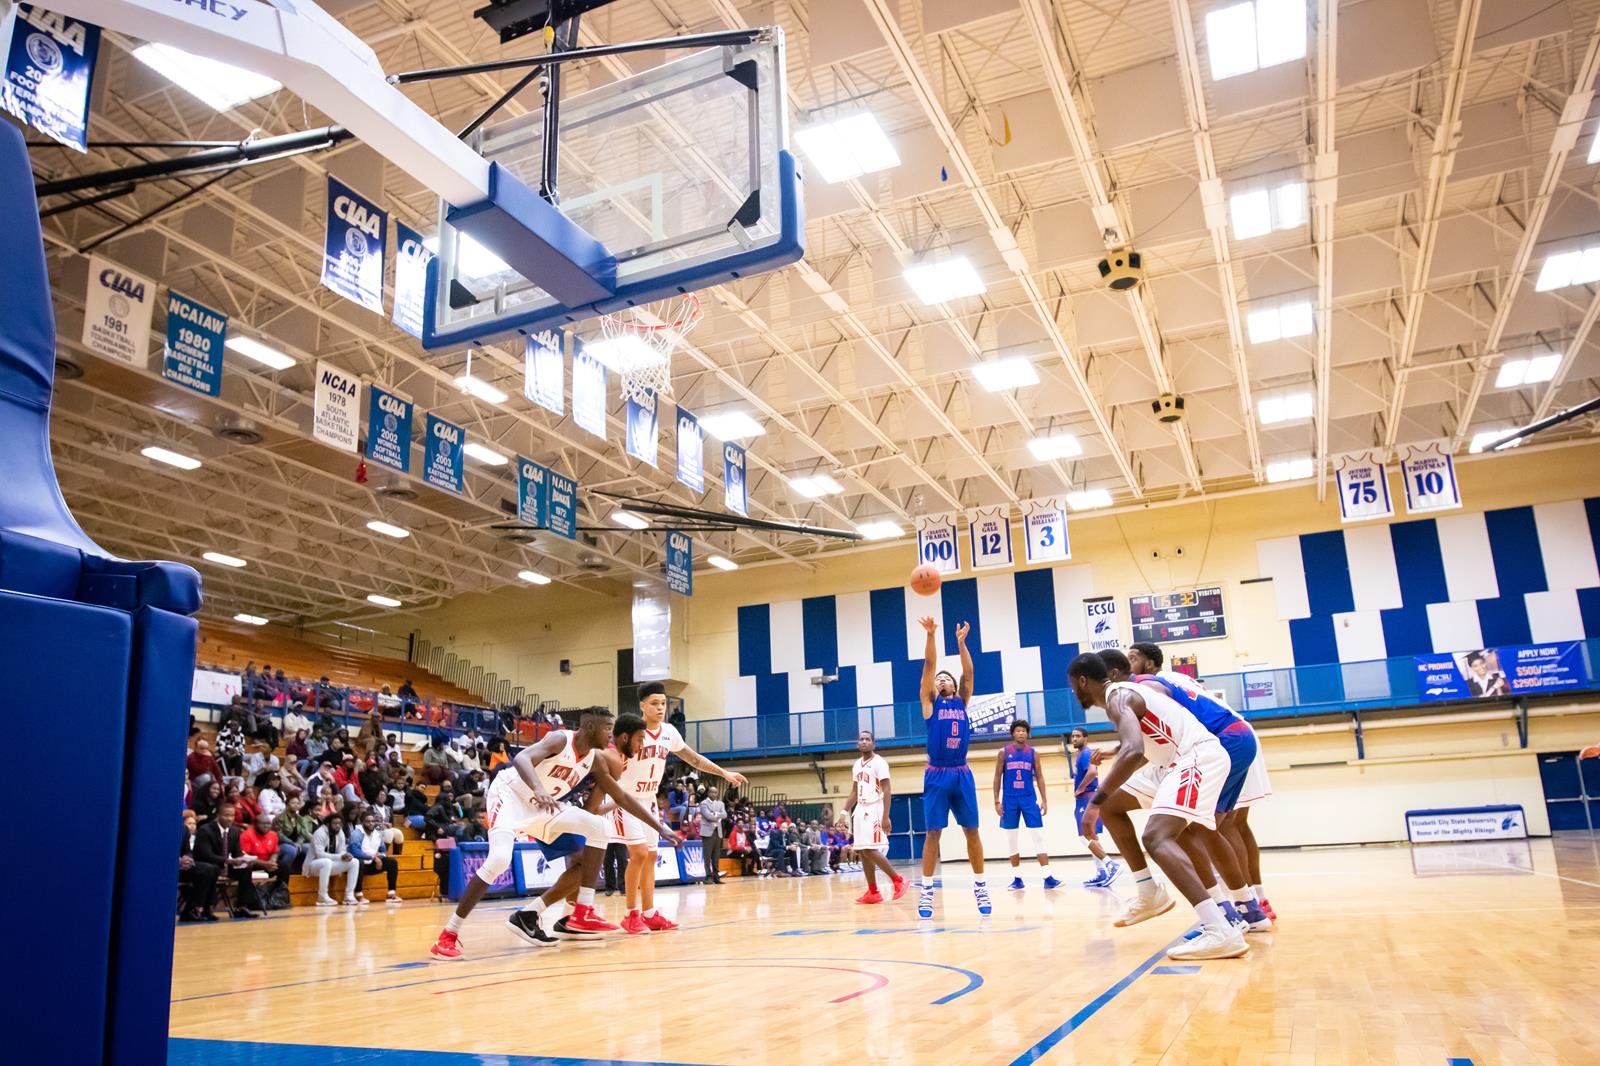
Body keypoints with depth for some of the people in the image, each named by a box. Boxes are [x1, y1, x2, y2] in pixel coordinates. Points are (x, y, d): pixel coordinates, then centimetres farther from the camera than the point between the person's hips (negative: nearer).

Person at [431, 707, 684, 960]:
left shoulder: (595, 760, -1)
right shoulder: (561, 740, -23)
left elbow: (622, 798, 7)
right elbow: (521, 759, -41)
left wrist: (660, 828, 6)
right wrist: (539, 789, -61)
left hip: (541, 805, 7)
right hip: (509, 794, -7)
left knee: (599, 827, -7)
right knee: (499, 860, -28)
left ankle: (583, 913, -5)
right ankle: (448, 935, -15)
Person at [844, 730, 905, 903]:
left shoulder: (879, 762, -10)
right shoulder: (857, 765, 15)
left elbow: (887, 790, -15)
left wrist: (885, 817, -22)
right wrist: (845, 812, 13)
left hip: (874, 809, -8)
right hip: (860, 810, 8)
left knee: (870, 850, -15)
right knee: (862, 852, 4)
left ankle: (898, 880, -3)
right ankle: (873, 892, 9)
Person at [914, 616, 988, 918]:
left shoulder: (962, 702, 14)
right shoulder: (930, 702, 8)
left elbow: (968, 672, 4)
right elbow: (928, 666, -1)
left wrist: (961, 642, -3)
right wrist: (931, 635, -9)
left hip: (962, 774, 2)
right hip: (937, 775, -2)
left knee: (972, 831, 4)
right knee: (933, 833, -2)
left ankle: (980, 887, 13)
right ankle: (927, 891, 4)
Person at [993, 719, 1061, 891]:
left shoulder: (1033, 752, 5)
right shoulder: (1004, 752, 2)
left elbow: (1039, 777, 8)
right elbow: (997, 777, 4)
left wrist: (1044, 800, 0)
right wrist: (996, 801, -3)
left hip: (1029, 799, 0)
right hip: (1010, 800, 0)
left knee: (1038, 837, -7)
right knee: (1011, 839, 5)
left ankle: (1048, 877, -8)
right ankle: (1017, 878, 13)